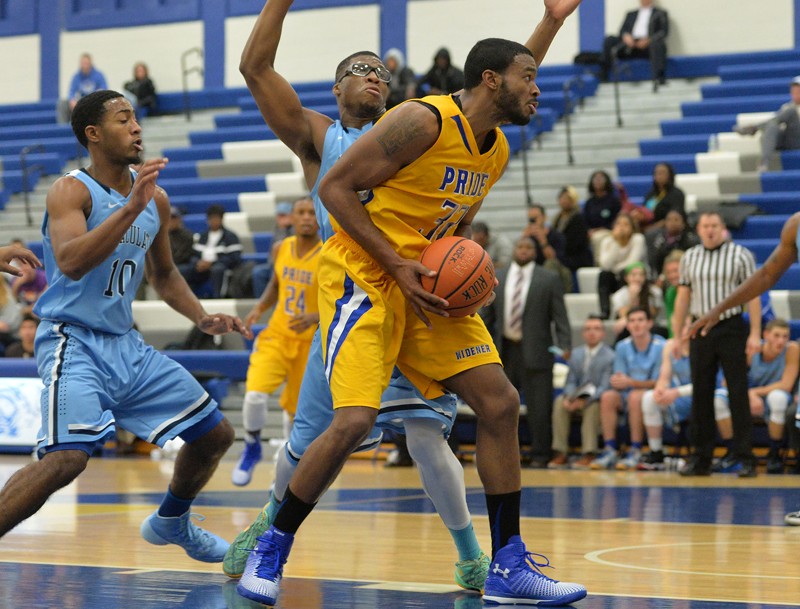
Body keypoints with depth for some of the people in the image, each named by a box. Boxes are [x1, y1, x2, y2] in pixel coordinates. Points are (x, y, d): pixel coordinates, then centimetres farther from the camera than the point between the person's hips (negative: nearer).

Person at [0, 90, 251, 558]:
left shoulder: (157, 200, 9)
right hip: (74, 342, -8)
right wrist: (130, 208, -35)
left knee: (215, 434, 13)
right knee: (67, 458, -29)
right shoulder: (72, 191, -12)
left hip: (126, 343, 8)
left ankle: (171, 521, 37)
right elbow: (70, 263, -31)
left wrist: (203, 318, 9)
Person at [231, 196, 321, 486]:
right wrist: (260, 307, 3)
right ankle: (252, 447, 9)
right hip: (277, 335, 3)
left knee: (296, 408, 9)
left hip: (311, 341, -2)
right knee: (255, 395, -18)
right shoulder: (282, 248, 1)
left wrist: (313, 318, -31)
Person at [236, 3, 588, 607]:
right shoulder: (424, 120, -17)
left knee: (501, 403, 1)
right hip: (362, 274, -8)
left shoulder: (499, 150, 7)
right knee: (354, 420, -20)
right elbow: (334, 186, -16)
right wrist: (396, 264, -19)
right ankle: (269, 551, -2)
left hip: (429, 284, 8)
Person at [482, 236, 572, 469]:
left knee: (539, 407, -4)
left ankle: (539, 455, 4)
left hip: (535, 351, -3)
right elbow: (487, 316, 14)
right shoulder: (497, 279, 10)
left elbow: (560, 316, -1)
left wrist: (565, 345, -12)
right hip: (504, 350, 3)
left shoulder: (549, 279, 3)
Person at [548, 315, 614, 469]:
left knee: (593, 406, -37)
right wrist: (569, 397, -16)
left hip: (597, 400, -4)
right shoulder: (575, 354, 11)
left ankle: (589, 454, -36)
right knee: (559, 402, -26)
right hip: (577, 398, 4)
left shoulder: (609, 356, -7)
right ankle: (561, 453, -27)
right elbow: (571, 382, 8)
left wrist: (585, 401, -30)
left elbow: (605, 387, -15)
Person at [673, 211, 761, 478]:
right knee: (701, 395, 4)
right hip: (700, 331, 4)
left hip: (732, 329, -4)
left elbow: (753, 295, -3)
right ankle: (701, 460, 10)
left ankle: (746, 458, -2)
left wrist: (755, 333, -11)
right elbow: (683, 298, 14)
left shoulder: (741, 255, 0)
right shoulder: (689, 258, 11)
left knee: (738, 394, -5)